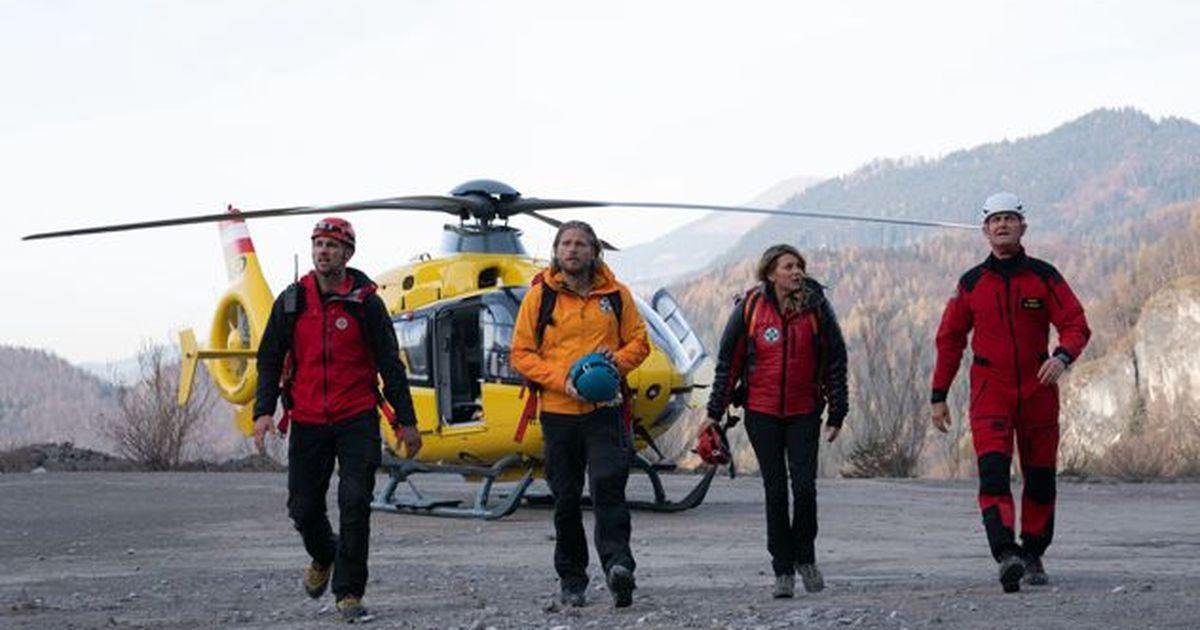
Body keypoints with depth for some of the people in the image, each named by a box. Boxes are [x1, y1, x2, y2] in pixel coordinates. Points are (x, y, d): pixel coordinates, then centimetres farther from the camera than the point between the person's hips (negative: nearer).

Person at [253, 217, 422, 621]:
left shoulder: (365, 303, -2)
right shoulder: (291, 302, 4)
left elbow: (390, 364, 2)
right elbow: (270, 360, 10)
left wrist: (406, 421, 2)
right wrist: (264, 410, -3)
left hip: (357, 420, -2)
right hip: (307, 421, 2)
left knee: (355, 504, -11)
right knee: (304, 509, 6)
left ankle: (349, 592, -2)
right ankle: (323, 557, 39)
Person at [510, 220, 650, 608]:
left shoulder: (616, 295, 5)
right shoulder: (539, 296, 2)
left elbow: (639, 342, 12)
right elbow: (521, 353, 1)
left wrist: (617, 360, -10)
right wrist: (562, 379, -13)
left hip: (605, 409, -1)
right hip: (558, 411, 1)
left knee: (608, 485, -17)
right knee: (566, 499, 8)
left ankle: (618, 563, -25)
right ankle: (571, 580, 16)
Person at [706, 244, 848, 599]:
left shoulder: (816, 307, -3)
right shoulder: (751, 307, -4)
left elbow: (835, 360, 3)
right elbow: (728, 360, 3)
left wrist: (837, 413, 3)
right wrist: (715, 411, 4)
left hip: (804, 412, 0)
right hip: (762, 413, 0)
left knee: (805, 487, -7)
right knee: (775, 492, 3)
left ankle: (805, 558, 15)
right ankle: (783, 571, 9)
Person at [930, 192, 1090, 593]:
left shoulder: (1043, 277, 3)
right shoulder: (971, 284, 5)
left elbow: (1076, 324, 0)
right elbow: (949, 340, 12)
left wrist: (1063, 356, -22)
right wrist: (938, 396, 9)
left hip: (1038, 389, 1)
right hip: (989, 391, -1)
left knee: (1040, 478, 7)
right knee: (993, 473, -19)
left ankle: (1033, 555, 22)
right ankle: (1006, 553, -29)